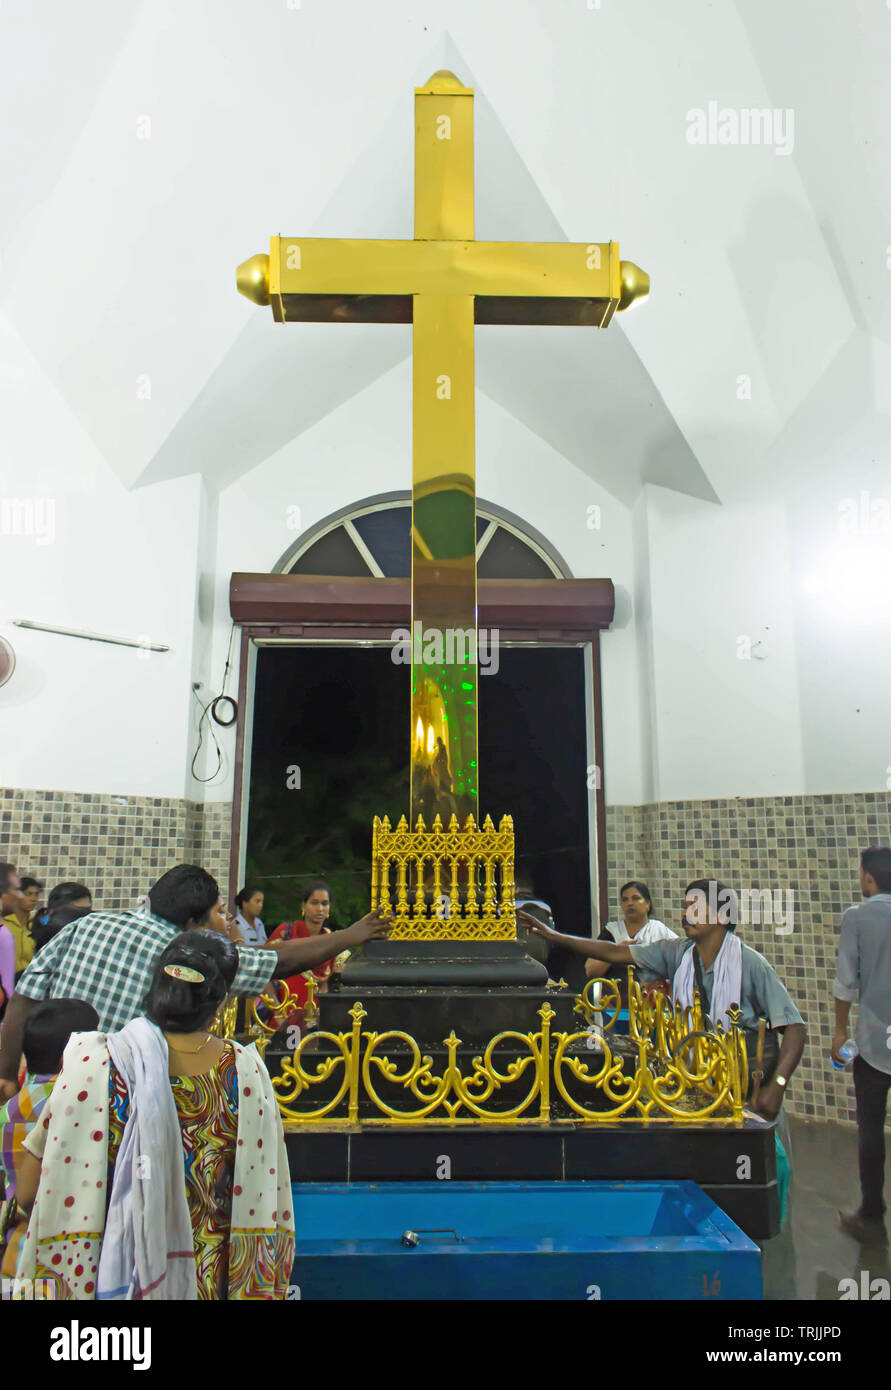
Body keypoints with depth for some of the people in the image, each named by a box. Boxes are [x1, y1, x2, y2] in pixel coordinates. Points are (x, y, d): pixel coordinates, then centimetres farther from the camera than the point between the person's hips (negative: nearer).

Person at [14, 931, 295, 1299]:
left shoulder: (94, 1063, -19)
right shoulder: (246, 1069, -14)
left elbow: (27, 1191, -12)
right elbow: (265, 1196, -5)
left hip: (115, 1274, -1)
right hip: (210, 1280, 1)